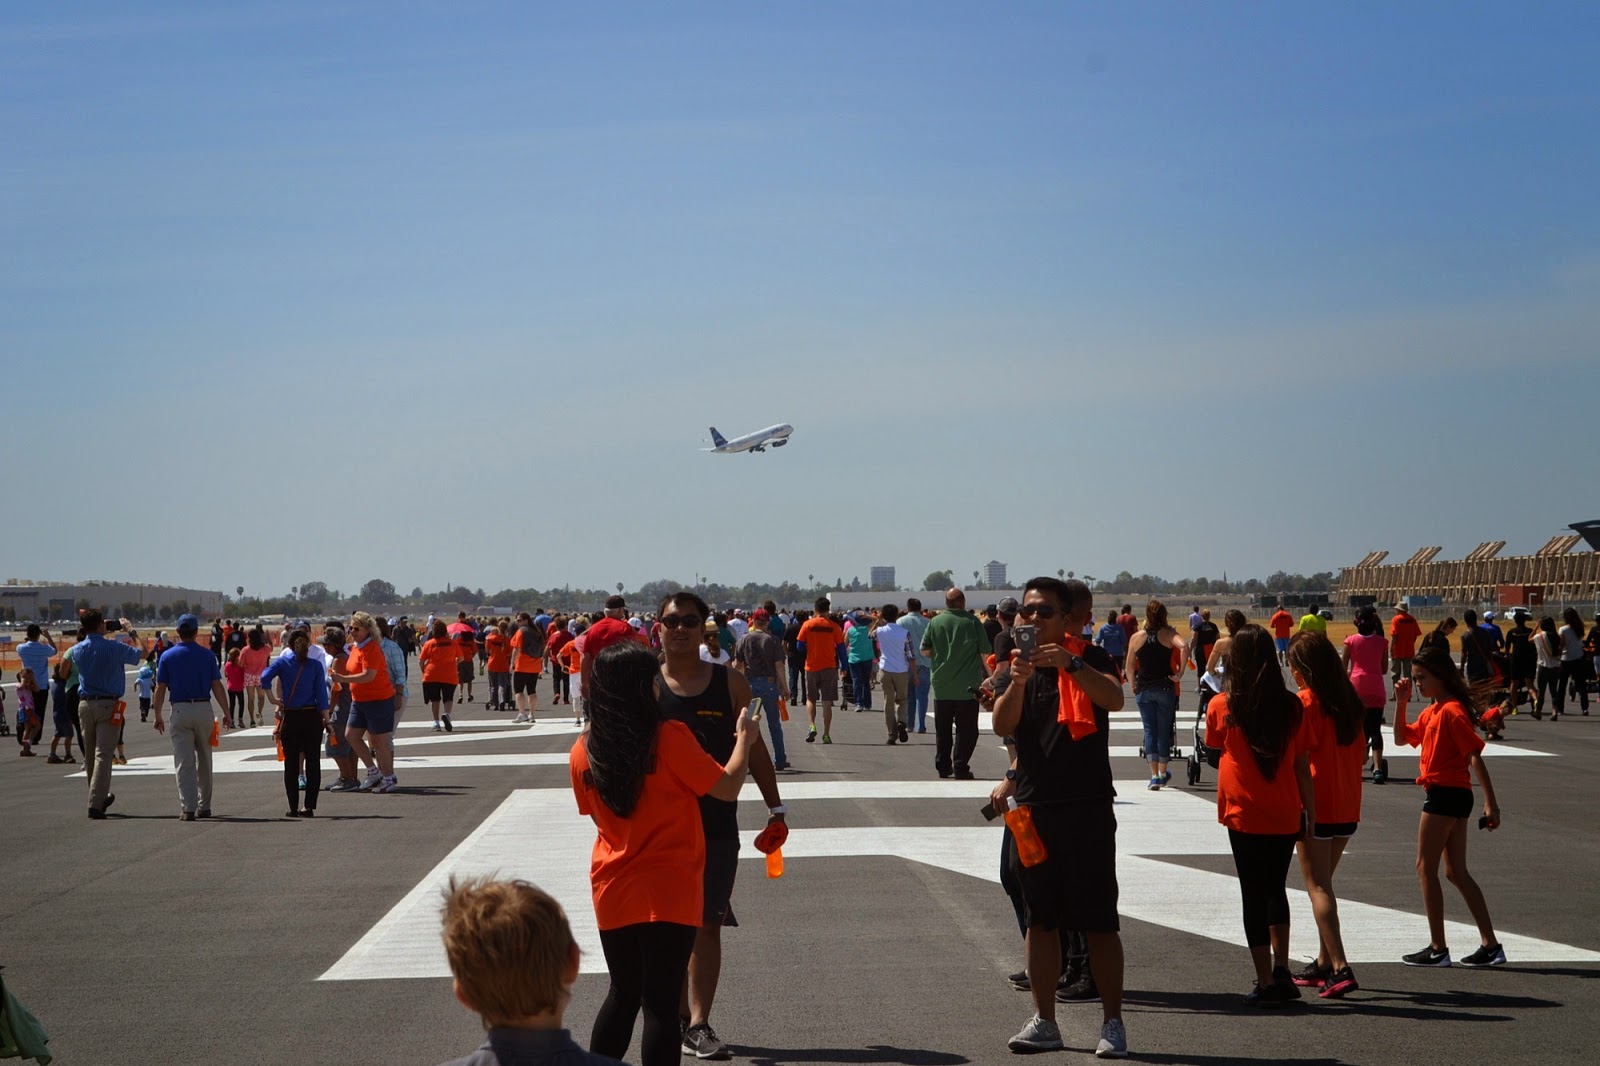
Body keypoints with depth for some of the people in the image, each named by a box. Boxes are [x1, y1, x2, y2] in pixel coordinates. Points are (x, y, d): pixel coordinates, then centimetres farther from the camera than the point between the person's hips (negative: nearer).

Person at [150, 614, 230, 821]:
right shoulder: (206, 655, 2)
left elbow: (160, 689, 1)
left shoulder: (167, 656, 1)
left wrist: (158, 716, 9)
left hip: (180, 710, -1)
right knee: (204, 760, 14)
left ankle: (188, 808, -9)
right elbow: (217, 687, -1)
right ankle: (204, 806, 20)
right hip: (204, 709, 1)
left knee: (184, 762, -2)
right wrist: (227, 713, 4)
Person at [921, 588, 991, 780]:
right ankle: (960, 768, -4)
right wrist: (990, 675, 11)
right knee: (966, 729, 2)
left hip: (941, 685, 3)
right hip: (967, 686, -3)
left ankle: (943, 767, 18)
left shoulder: (935, 622, -1)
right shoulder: (972, 621, -7)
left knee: (943, 729, 14)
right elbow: (985, 652, -5)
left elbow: (925, 650, 4)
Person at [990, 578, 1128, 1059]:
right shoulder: (1018, 664, 9)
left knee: (1098, 920, -1)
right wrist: (1018, 680, -22)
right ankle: (1044, 1021, 16)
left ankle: (1112, 1023, 6)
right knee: (1040, 919, 9)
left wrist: (1070, 663, -33)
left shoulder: (1089, 658, -1)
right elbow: (1003, 726, -6)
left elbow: (1114, 699, -21)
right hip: (1033, 805, 4)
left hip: (1086, 806, -4)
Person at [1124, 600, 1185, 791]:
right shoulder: (1168, 634, -4)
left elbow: (1129, 668, 3)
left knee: (1150, 730, 5)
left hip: (1144, 689, 1)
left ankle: (1154, 775, -4)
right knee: (1164, 730, 12)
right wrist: (1180, 673, -16)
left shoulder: (1137, 637, 2)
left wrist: (1134, 686, 18)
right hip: (1165, 688, -1)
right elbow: (1183, 647, -23)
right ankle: (1162, 772, 23)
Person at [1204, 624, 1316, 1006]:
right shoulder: (1292, 707, -4)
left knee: (1254, 895, 5)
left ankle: (1266, 982, 4)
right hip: (1285, 815, 2)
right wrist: (1310, 813, 9)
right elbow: (1303, 767, 1)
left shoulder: (1221, 707, -8)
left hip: (1244, 815, -2)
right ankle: (1281, 969, 11)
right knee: (1275, 888, 20)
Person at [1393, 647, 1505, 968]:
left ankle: (1438, 948, 0)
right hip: (1452, 796, 10)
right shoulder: (1431, 712, 15)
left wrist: (1490, 802, -22)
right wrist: (1401, 703, 10)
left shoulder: (1452, 711, -15)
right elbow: (1402, 738, 24)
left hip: (1445, 794, -10)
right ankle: (1490, 945, 12)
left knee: (1426, 867, -3)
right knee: (1457, 872, 11)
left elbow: (1475, 755, -18)